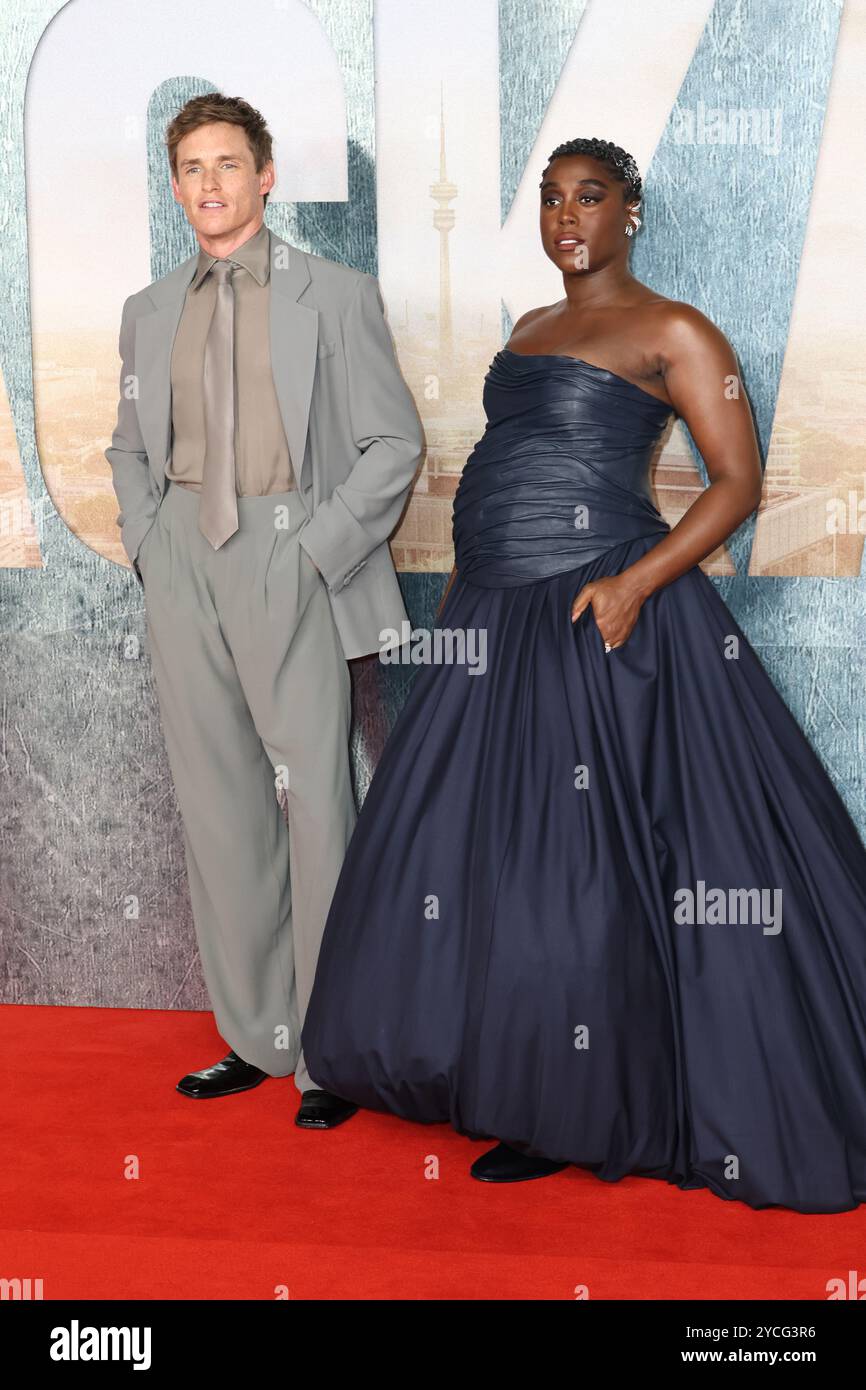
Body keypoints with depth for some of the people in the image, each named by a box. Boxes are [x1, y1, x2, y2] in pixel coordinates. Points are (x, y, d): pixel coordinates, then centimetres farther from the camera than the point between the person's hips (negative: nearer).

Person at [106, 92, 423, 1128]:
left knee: (316, 802, -6)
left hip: (291, 567, -4)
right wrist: (145, 543, 8)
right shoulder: (149, 311, 16)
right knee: (217, 807, 7)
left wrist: (321, 548, -10)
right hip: (182, 573, 5)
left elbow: (393, 443, -1)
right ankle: (255, 1037, 18)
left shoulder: (335, 296, 3)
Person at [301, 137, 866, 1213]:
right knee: (484, 859, 9)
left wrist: (636, 582, -21)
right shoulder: (530, 330, 19)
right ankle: (537, 1103, 24)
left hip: (599, 619, -8)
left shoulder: (671, 333, -3)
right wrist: (460, 591, 17)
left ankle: (600, 1112, 12)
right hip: (495, 622, 8)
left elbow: (739, 481, -8)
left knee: (581, 871, -4)